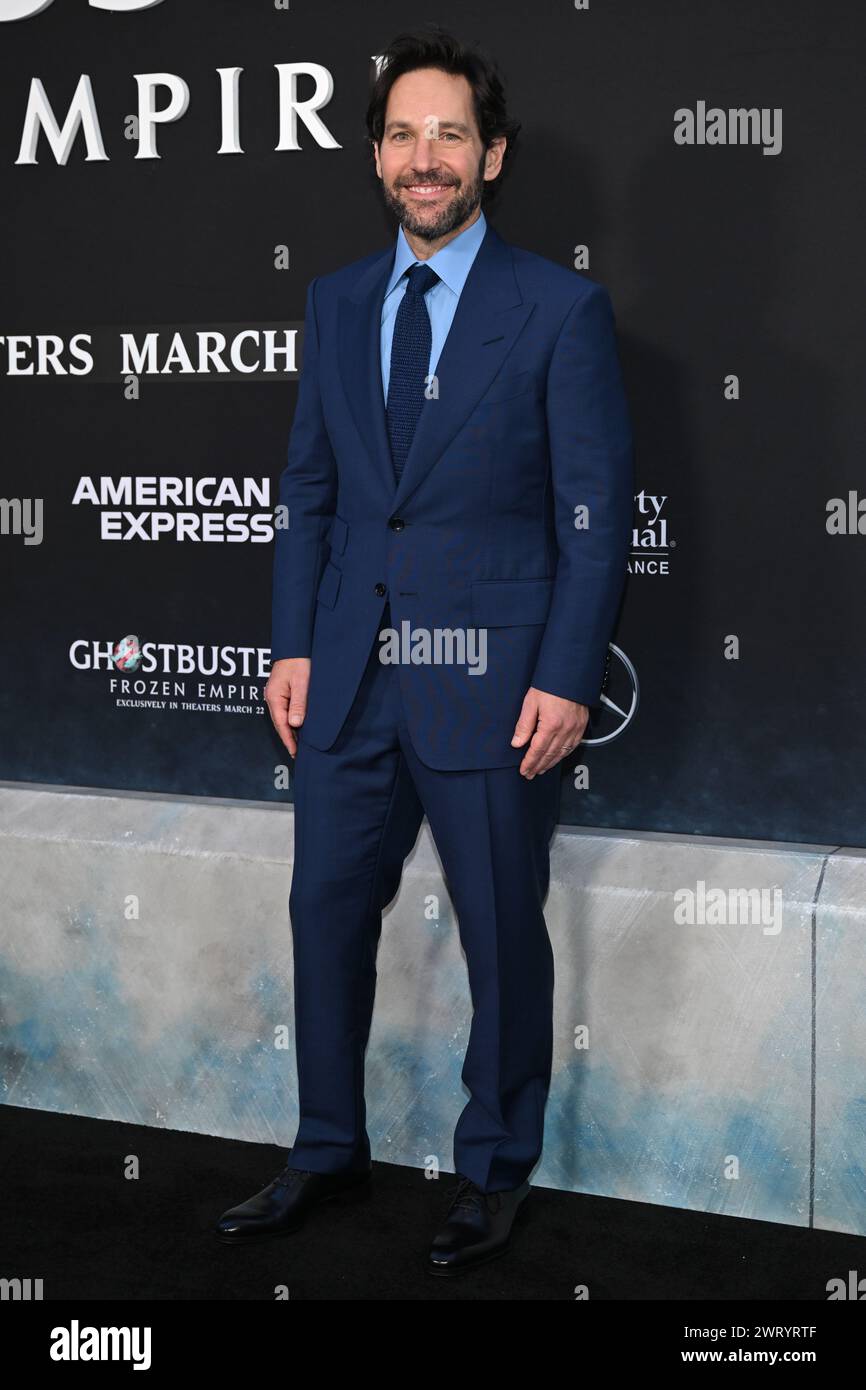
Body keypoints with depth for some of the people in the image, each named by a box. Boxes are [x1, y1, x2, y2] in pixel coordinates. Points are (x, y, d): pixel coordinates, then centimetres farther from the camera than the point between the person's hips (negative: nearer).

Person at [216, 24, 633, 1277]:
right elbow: (309, 485, 13)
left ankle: (495, 1172, 27)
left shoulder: (561, 310, -5)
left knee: (502, 936, 8)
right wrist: (293, 645, 5)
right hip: (350, 674, 5)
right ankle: (329, 1155, 31)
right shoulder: (337, 302, 10)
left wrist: (567, 679, -13)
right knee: (327, 914, 12)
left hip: (491, 683, -4)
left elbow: (596, 510, -7)